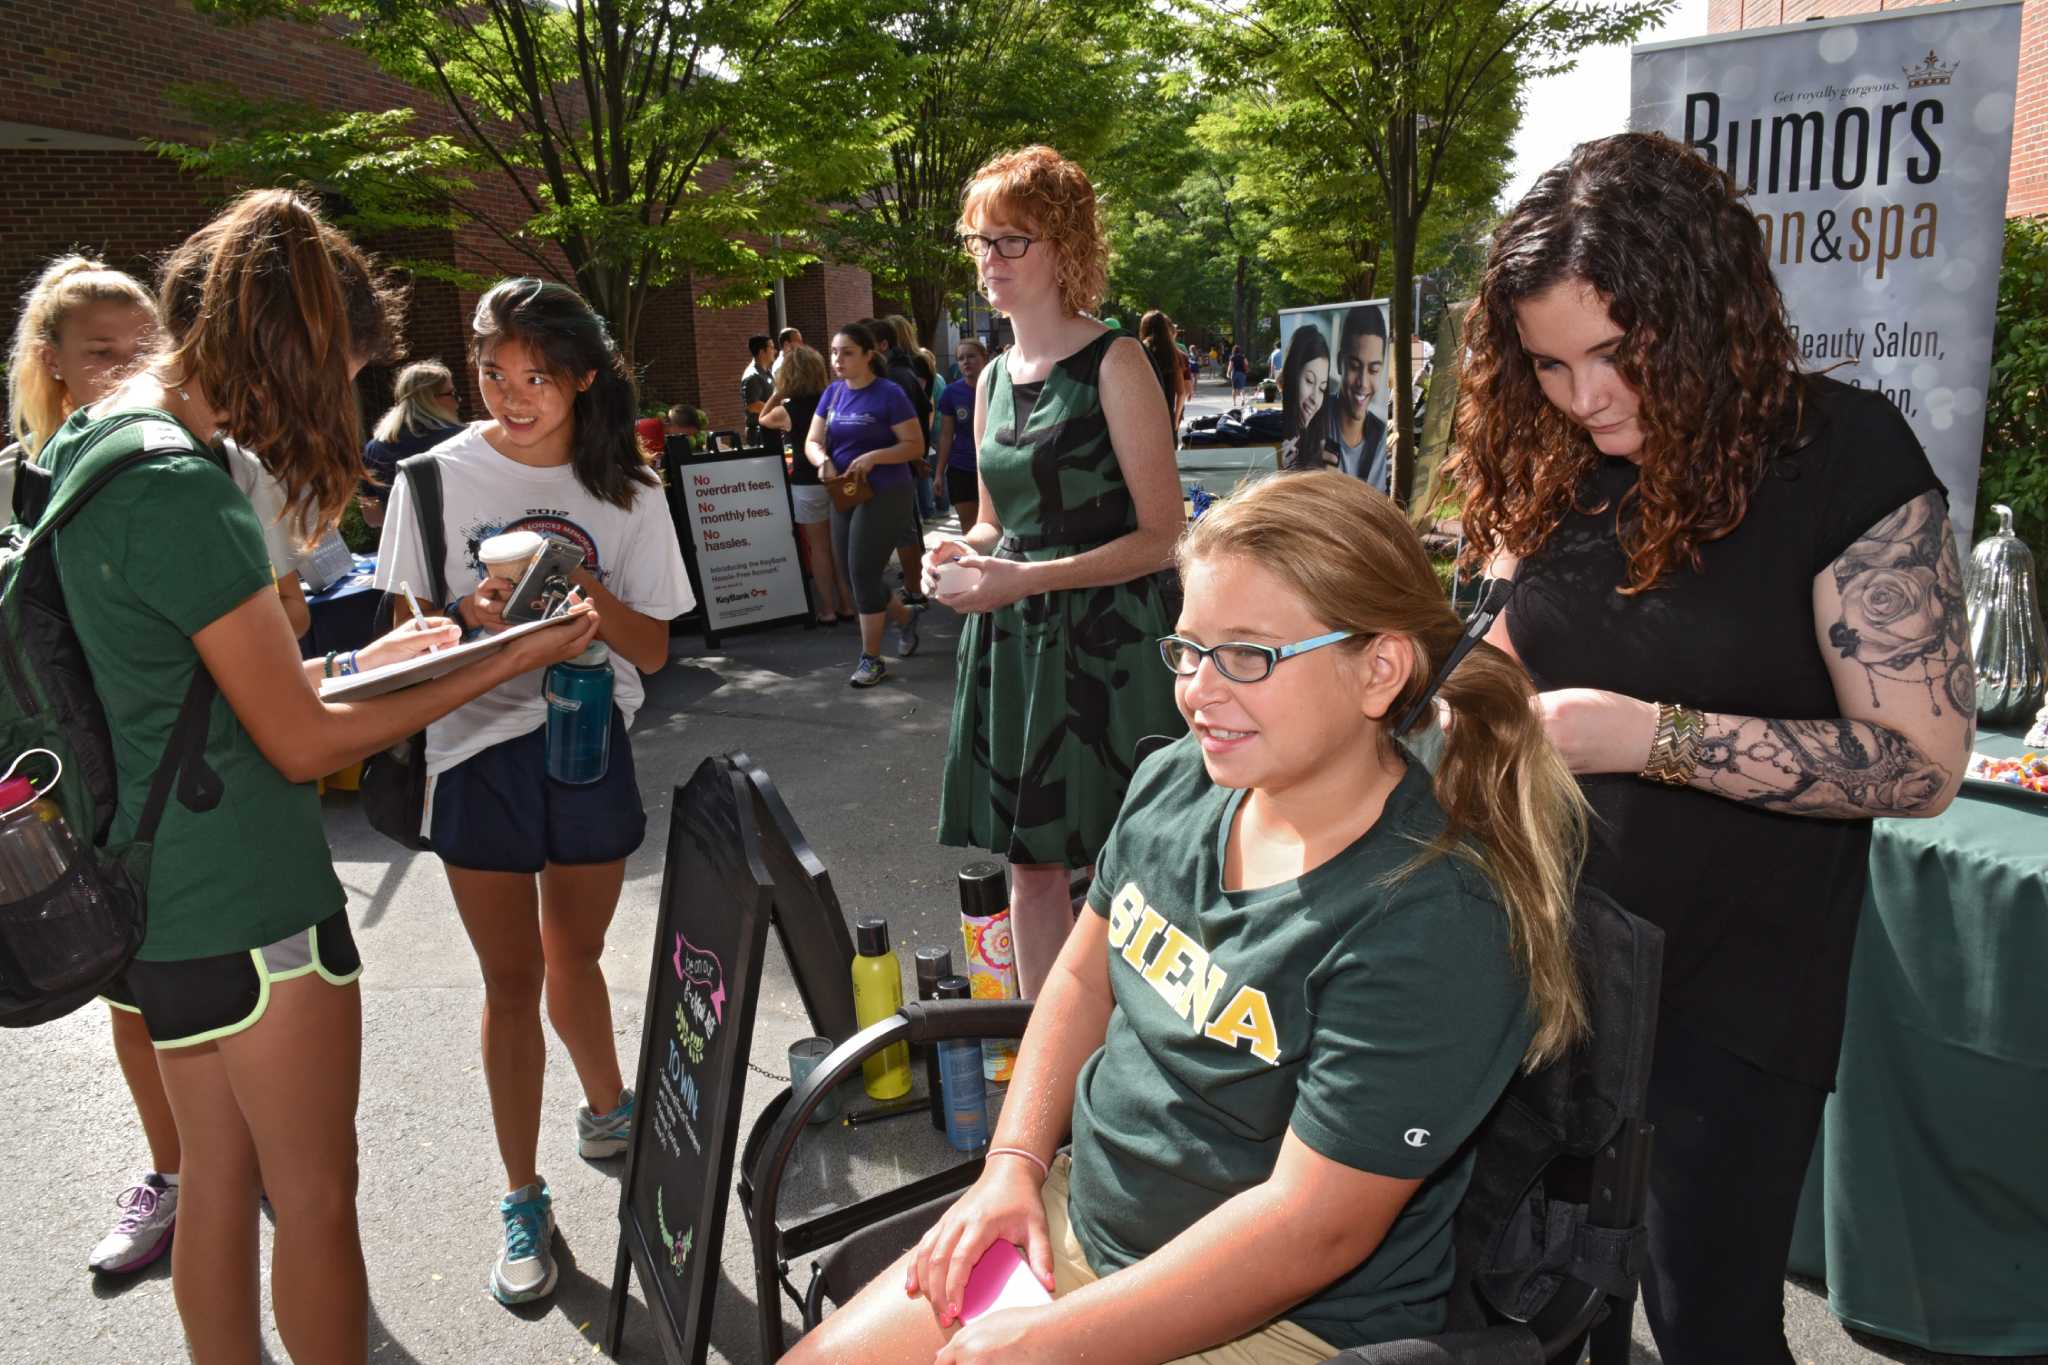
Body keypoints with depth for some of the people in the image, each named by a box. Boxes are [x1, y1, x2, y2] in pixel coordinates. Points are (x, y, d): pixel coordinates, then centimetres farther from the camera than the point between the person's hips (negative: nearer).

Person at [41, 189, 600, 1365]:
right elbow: (304, 743, -18)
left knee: (219, 1181, 21)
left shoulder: (87, 446, 8)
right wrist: (509, 663, -14)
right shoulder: (180, 486, -22)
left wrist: (359, 659, 12)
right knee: (316, 1197, 8)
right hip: (250, 903, -9)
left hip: (160, 897, 9)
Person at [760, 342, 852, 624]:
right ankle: (847, 604, 17)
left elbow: (762, 419, 10)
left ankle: (827, 609, 8)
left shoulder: (787, 410, -10)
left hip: (807, 484, -3)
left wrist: (777, 393, 5)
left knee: (818, 548, 5)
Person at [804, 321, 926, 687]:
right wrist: (823, 460, -16)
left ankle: (871, 659, 6)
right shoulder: (832, 393, 8)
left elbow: (915, 445, -12)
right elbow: (812, 441, 7)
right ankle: (905, 616, 37)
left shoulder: (888, 394, -11)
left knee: (862, 573, -7)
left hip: (884, 495, -7)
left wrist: (873, 457, -25)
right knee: (849, 572, 11)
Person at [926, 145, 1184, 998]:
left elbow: (1162, 536, -12)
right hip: (1012, 643, 7)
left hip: (1110, 642, -7)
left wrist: (1032, 578, -19)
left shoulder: (1114, 365, -8)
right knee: (1029, 861, 12)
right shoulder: (994, 378, 13)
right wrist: (960, 552, 1)